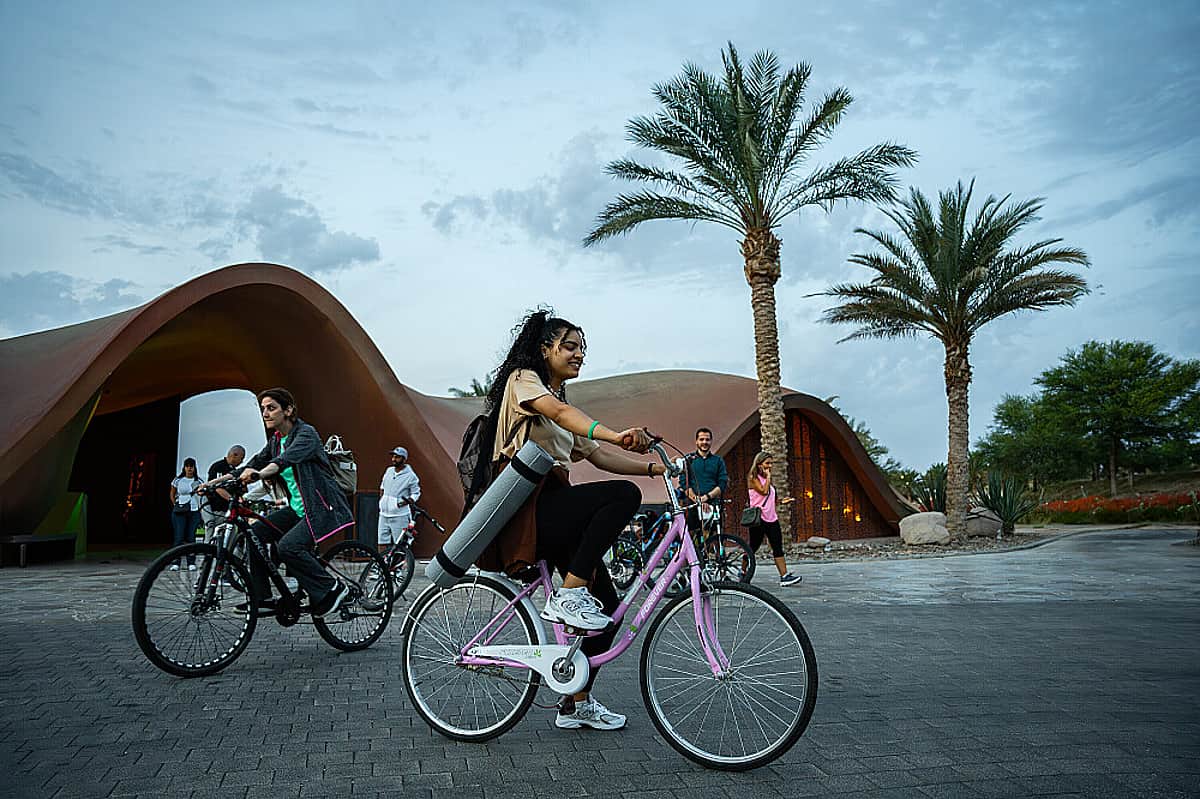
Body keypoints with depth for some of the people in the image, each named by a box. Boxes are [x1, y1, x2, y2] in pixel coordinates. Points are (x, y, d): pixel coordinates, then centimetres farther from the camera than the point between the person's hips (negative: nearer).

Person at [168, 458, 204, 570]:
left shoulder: (199, 482, 6)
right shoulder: (177, 481, 6)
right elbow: (172, 495, 17)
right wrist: (176, 505, 7)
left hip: (194, 512, 1)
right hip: (179, 512, -1)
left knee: (191, 538, 2)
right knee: (179, 537, -6)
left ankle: (191, 563, 7)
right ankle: (175, 563, -1)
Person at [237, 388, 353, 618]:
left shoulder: (306, 433, -15)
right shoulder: (275, 440, 12)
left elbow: (288, 458, -34)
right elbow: (256, 463, 6)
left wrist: (259, 474, -51)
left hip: (322, 508, -9)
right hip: (297, 509, 9)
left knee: (288, 546, -26)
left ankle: (332, 590, -10)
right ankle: (261, 598, 9)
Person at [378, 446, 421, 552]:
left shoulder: (410, 476, -8)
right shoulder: (389, 470, 9)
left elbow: (416, 493, -3)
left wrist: (407, 501, -20)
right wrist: (381, 501, 20)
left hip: (399, 516, -6)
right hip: (384, 514, 6)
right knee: (381, 541, 9)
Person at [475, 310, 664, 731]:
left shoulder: (568, 419, 27)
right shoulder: (523, 378, 1)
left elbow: (600, 456, 19)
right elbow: (559, 410, -20)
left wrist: (655, 466, 4)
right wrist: (616, 434, -38)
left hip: (552, 511, 9)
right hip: (525, 508, -9)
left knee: (606, 605, 4)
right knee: (623, 495, -26)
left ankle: (577, 704, 18)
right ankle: (567, 597, -23)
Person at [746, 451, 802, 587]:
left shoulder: (765, 479, 18)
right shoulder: (753, 477, -6)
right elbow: (763, 491, -21)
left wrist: (781, 501, 10)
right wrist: (768, 477, -10)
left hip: (771, 518, 7)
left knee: (778, 547, -2)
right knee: (753, 547, 1)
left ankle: (784, 576, -7)